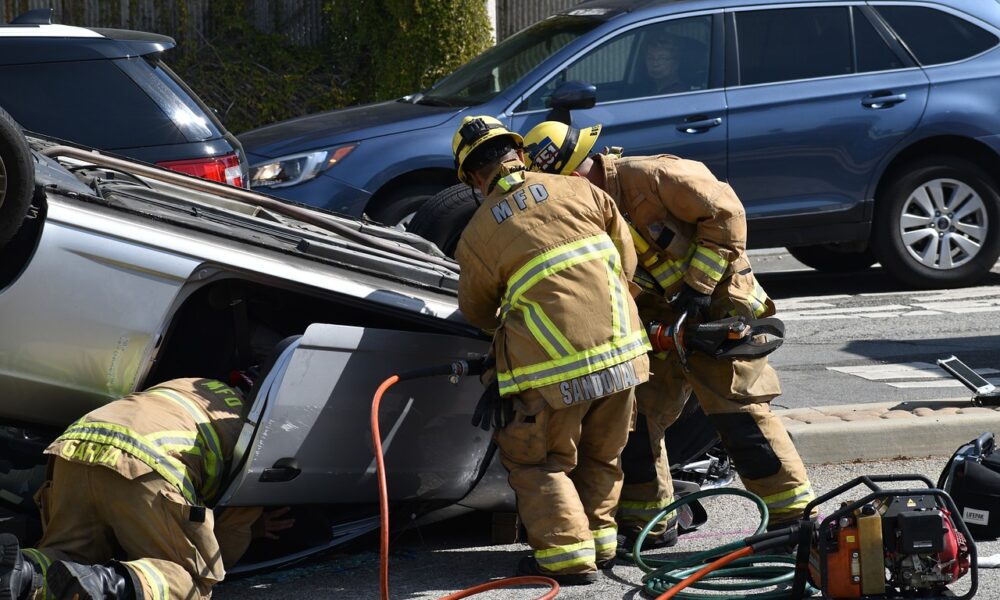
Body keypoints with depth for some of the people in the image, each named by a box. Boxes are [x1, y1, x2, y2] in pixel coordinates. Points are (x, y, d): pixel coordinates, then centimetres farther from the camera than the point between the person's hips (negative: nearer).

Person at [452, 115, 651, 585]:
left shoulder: (477, 234, -1)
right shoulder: (580, 190, 5)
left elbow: (477, 312, 14)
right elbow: (627, 260, 13)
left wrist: (502, 323, 37)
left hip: (556, 368, -4)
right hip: (620, 352, 4)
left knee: (538, 461, 11)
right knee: (600, 457, 22)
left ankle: (568, 555, 3)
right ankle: (600, 540, 26)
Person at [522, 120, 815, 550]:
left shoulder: (650, 176, -20)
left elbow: (725, 213, -20)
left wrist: (698, 285, -20)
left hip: (717, 305, -8)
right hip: (660, 320, 8)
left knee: (738, 412, -10)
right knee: (638, 413, 4)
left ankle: (795, 515, -3)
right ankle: (647, 521, 16)